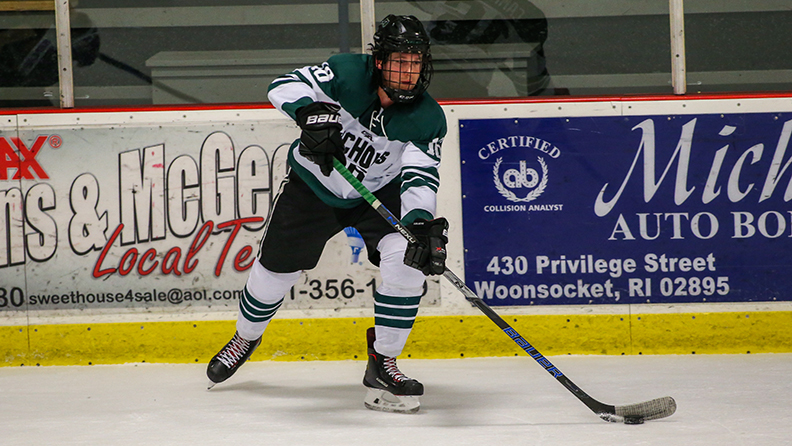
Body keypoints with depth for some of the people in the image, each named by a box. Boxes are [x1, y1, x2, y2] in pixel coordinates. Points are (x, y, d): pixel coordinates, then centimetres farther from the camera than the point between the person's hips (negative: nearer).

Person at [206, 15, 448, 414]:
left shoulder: (427, 119, -22)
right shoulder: (348, 73, -24)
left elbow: (420, 179, -29)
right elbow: (285, 86, -27)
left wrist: (424, 225, -47)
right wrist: (311, 111, -48)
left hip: (379, 193, 0)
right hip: (312, 185, 0)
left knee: (407, 260, -23)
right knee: (274, 269, 7)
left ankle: (382, 364, -8)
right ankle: (245, 339, 41)